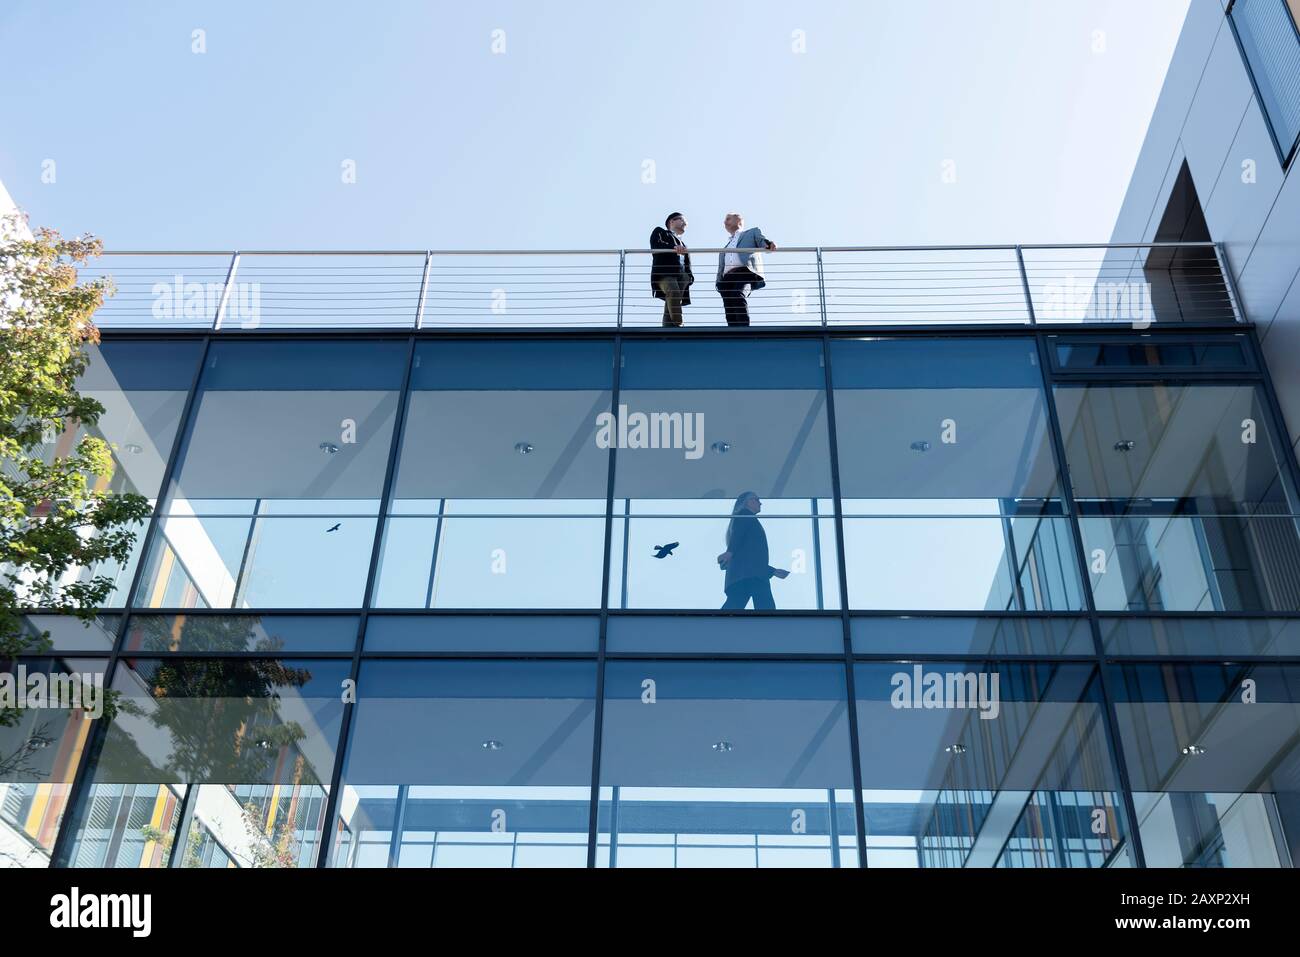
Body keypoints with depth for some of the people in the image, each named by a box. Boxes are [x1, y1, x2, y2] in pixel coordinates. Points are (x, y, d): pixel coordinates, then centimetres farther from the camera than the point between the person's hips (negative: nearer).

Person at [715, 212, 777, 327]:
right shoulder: (725, 248, 39)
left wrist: (768, 244, -20)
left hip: (744, 271, -5)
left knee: (737, 295, -33)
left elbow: (762, 240, 4)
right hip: (727, 277, 6)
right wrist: (719, 284, 8)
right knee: (730, 313, -11)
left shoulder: (753, 233, 27)